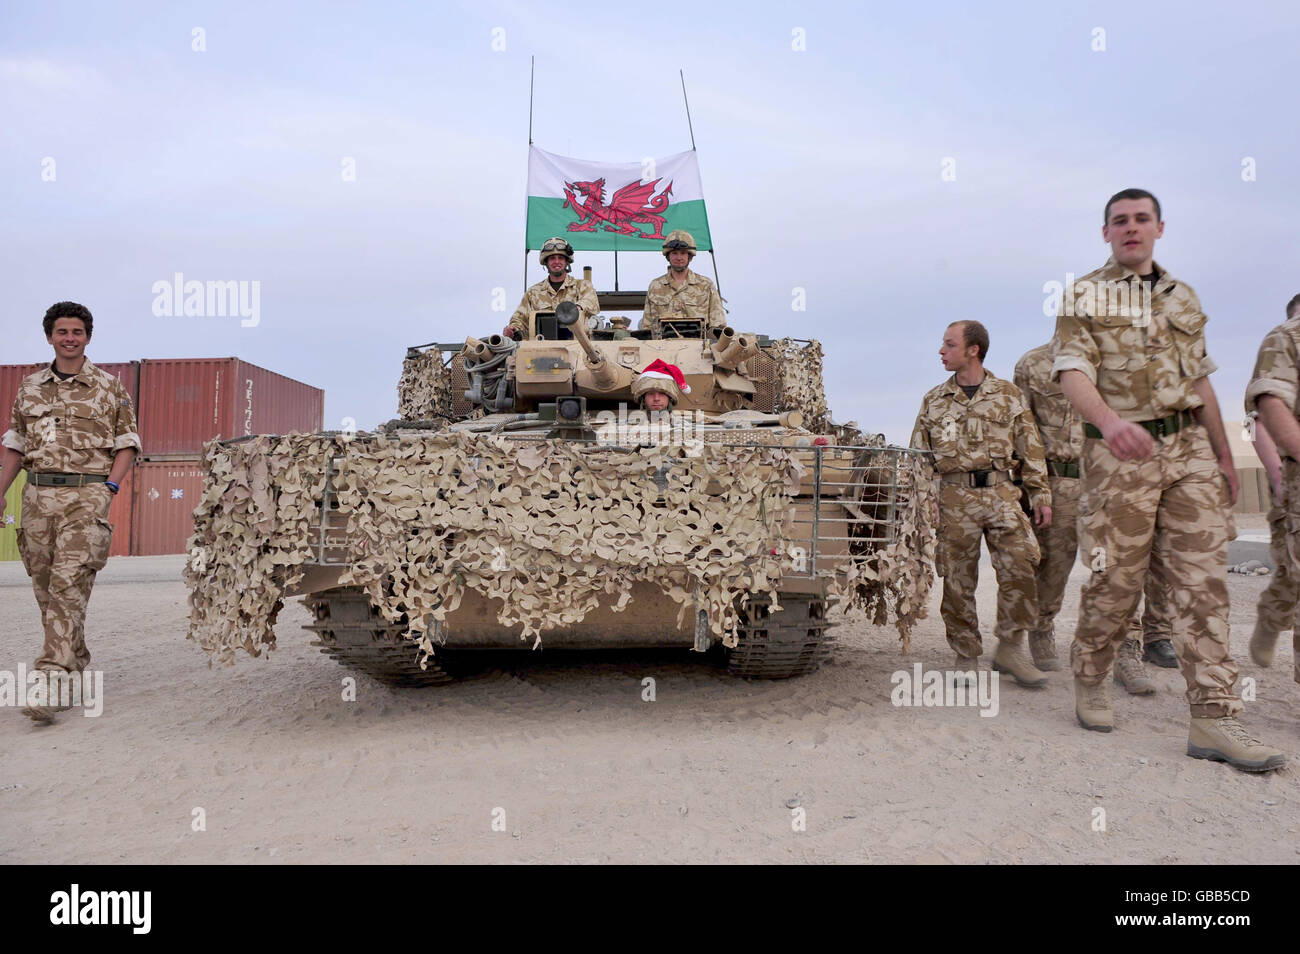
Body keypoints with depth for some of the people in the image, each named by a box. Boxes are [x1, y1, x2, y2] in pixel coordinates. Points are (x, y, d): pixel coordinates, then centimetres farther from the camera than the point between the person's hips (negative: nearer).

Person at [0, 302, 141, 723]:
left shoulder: (109, 387, 5)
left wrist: (110, 487, -7)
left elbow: (126, 443, 4)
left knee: (69, 585, -14)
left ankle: (51, 681, -18)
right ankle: (77, 671, 20)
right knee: (45, 589, 7)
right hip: (37, 494, 5)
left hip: (86, 495, -4)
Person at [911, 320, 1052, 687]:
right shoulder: (933, 400, 11)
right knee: (958, 581, 1)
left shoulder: (1009, 395, 9)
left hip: (1001, 494, 0)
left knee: (1019, 568, -11)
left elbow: (1031, 450, 10)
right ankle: (966, 657, 13)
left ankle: (1010, 648, 4)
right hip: (955, 497, 0)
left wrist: (1040, 495, 4)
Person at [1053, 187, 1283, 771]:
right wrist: (1109, 419, -32)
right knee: (1116, 579, -2)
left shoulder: (1183, 297, 19)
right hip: (1119, 454, -5)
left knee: (1203, 579, -2)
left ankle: (1213, 718, 0)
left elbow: (1200, 380, 22)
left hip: (1190, 448, 5)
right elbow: (1072, 371, -13)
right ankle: (1089, 681, 21)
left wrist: (1224, 455, 19)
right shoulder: (1083, 296, 2)